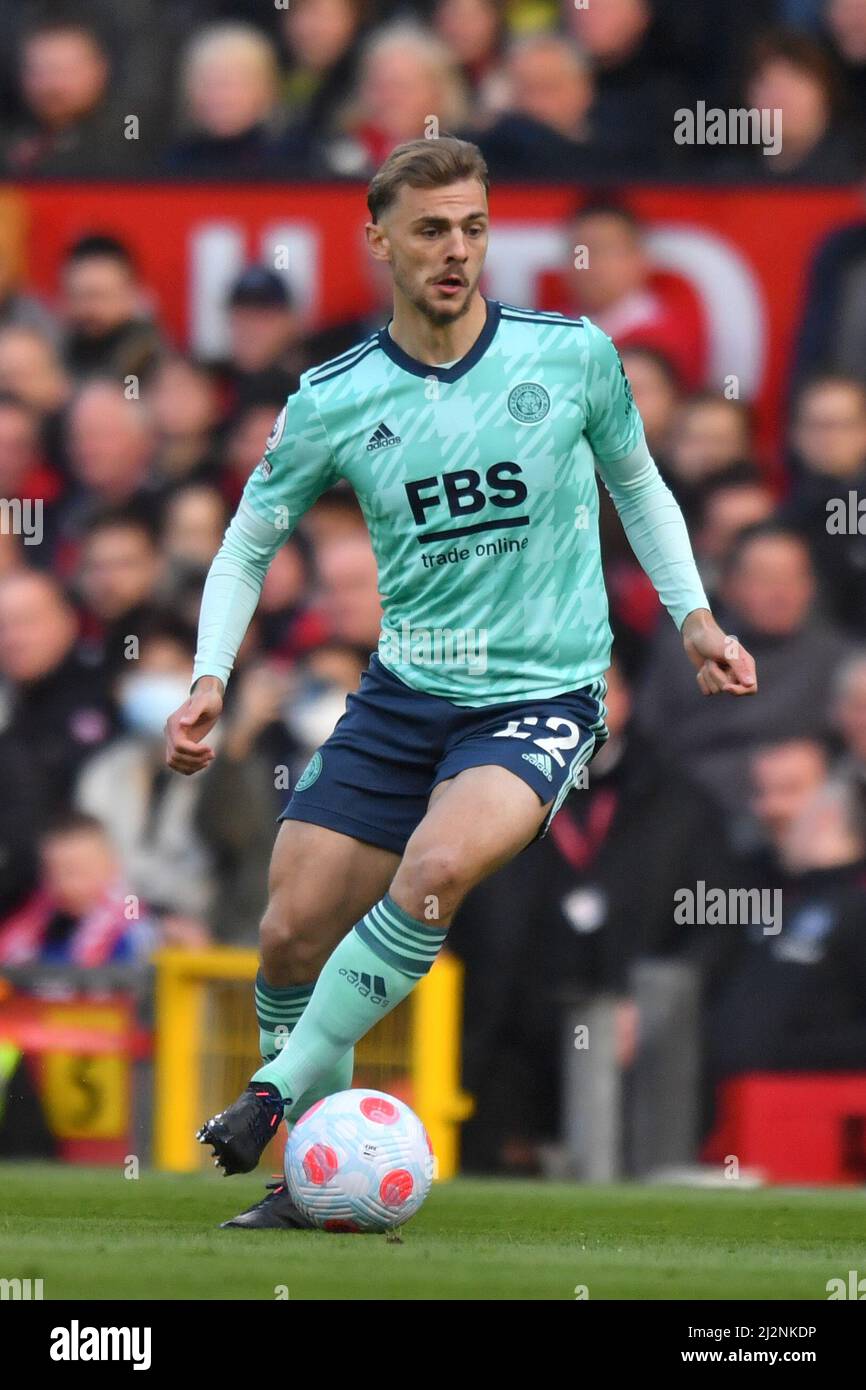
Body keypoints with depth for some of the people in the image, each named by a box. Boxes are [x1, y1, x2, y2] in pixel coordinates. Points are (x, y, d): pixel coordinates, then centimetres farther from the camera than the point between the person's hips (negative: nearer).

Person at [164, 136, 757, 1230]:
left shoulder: (572, 356, -4)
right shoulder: (333, 402, -2)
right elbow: (249, 543, 10)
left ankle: (283, 1089, -19)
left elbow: (638, 486, 14)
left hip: (542, 698, -3)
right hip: (403, 691, 3)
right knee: (291, 935, -5)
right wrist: (209, 679, -3)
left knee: (438, 865, -30)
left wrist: (693, 618, 5)